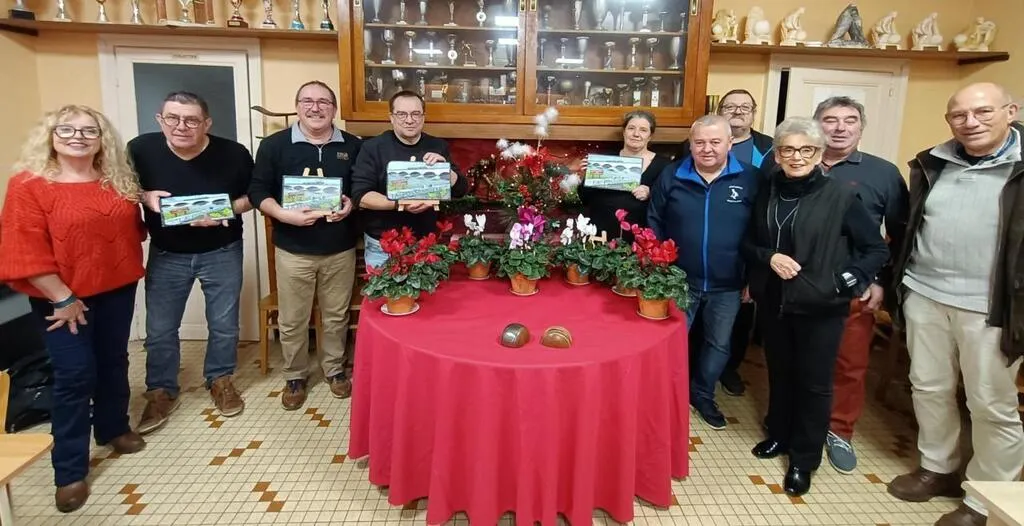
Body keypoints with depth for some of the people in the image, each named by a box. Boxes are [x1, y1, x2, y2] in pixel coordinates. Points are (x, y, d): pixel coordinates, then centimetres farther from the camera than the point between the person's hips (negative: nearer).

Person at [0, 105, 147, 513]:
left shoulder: (118, 181, 3)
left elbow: (132, 228, 16)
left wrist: (131, 269, 8)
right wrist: (62, 298, -16)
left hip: (118, 289, 5)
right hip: (62, 297, -4)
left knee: (114, 362, 17)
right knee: (74, 375, -1)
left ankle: (113, 429, 38)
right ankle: (70, 471, 12)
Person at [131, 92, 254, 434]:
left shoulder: (233, 154, -17)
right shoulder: (140, 149, -14)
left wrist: (226, 210, -22)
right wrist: (144, 196, -20)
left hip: (222, 252, -1)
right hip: (166, 255, 1)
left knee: (224, 324, 11)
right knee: (159, 330, 10)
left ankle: (220, 380, 34)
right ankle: (161, 391, 30)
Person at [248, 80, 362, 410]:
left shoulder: (353, 146, 3)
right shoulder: (275, 145, -2)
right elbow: (258, 191, -3)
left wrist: (352, 204, -14)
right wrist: (284, 214, -21)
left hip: (341, 249, 2)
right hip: (293, 250, -1)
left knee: (336, 316, 14)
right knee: (292, 321, 9)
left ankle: (335, 369, 33)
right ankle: (295, 377, 29)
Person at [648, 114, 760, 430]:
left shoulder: (749, 179, -6)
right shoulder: (671, 176, -5)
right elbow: (654, 224, 1)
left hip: (727, 286, 1)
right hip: (678, 281, -1)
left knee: (718, 344, 17)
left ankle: (702, 395, 39)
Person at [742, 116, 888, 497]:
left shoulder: (840, 197, -9)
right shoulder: (768, 192, 2)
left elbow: (877, 249, -4)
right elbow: (748, 243, 8)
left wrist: (850, 281, -15)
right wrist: (769, 257, -11)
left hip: (821, 306, -3)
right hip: (773, 302, 4)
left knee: (814, 383, 8)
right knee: (779, 372, 18)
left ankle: (804, 459, 24)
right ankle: (779, 435, 39)